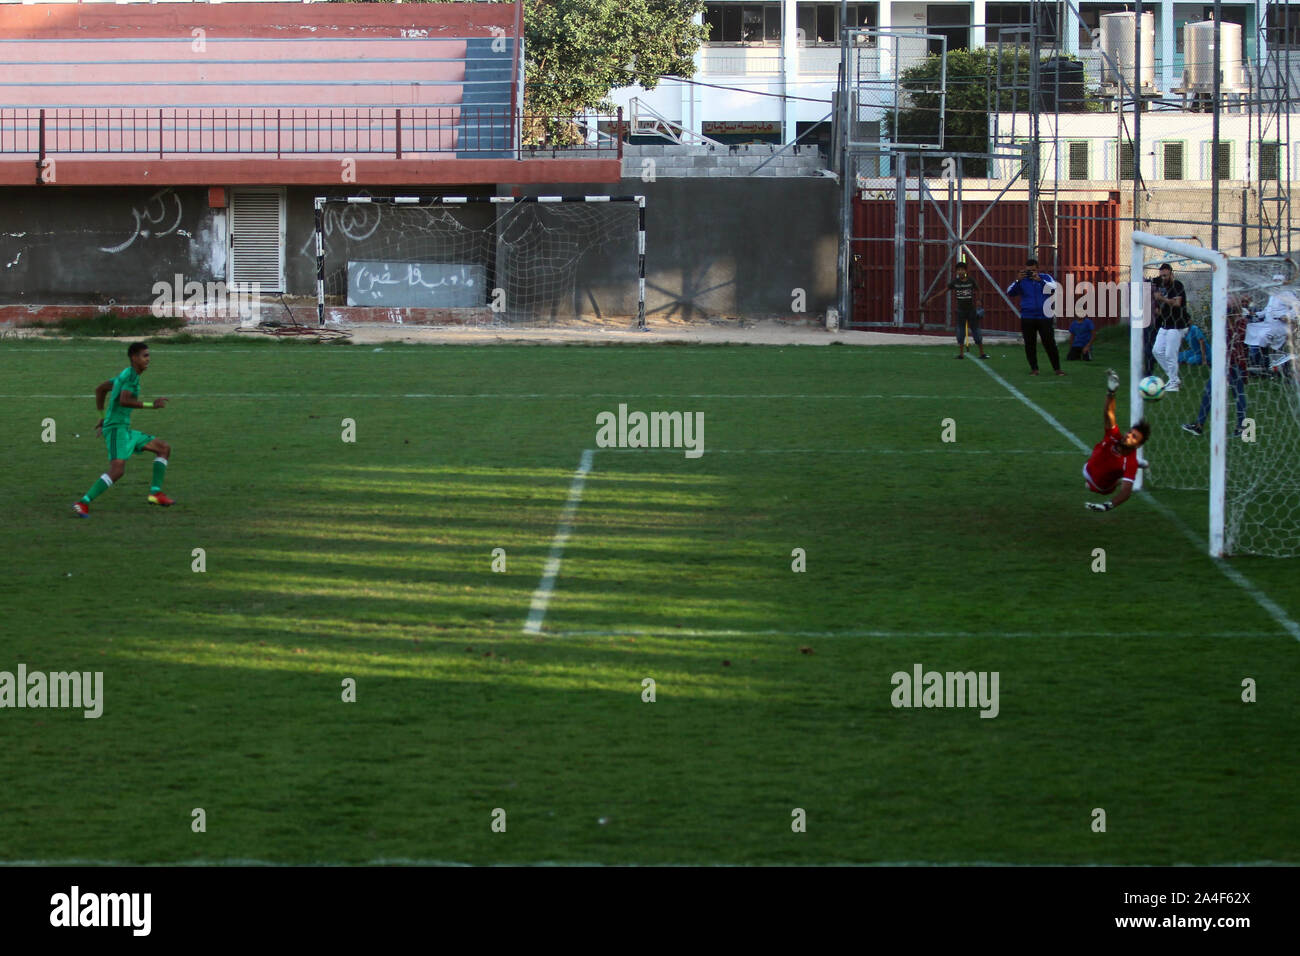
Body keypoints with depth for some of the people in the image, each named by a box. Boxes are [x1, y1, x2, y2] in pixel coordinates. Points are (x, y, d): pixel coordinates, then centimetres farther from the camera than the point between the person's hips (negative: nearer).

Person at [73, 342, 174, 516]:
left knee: (164, 448, 12)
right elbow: (124, 401, -25)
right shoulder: (131, 374, -11)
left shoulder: (124, 375, 19)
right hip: (116, 428, -10)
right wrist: (152, 405, -20)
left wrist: (102, 417, 31)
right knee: (117, 470, -26)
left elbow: (100, 388, 28)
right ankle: (83, 504, -27)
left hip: (125, 430, 10)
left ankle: (155, 493, 5)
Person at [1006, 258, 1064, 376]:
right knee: (1030, 344, 4)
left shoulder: (1045, 278, 3)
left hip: (1044, 317, -2)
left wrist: (1040, 280, -24)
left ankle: (1057, 368, 3)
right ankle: (1034, 368, 14)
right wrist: (1018, 281, -18)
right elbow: (1010, 293, -4)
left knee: (1049, 343, -4)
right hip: (1027, 318, 2)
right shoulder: (1022, 281, 5)